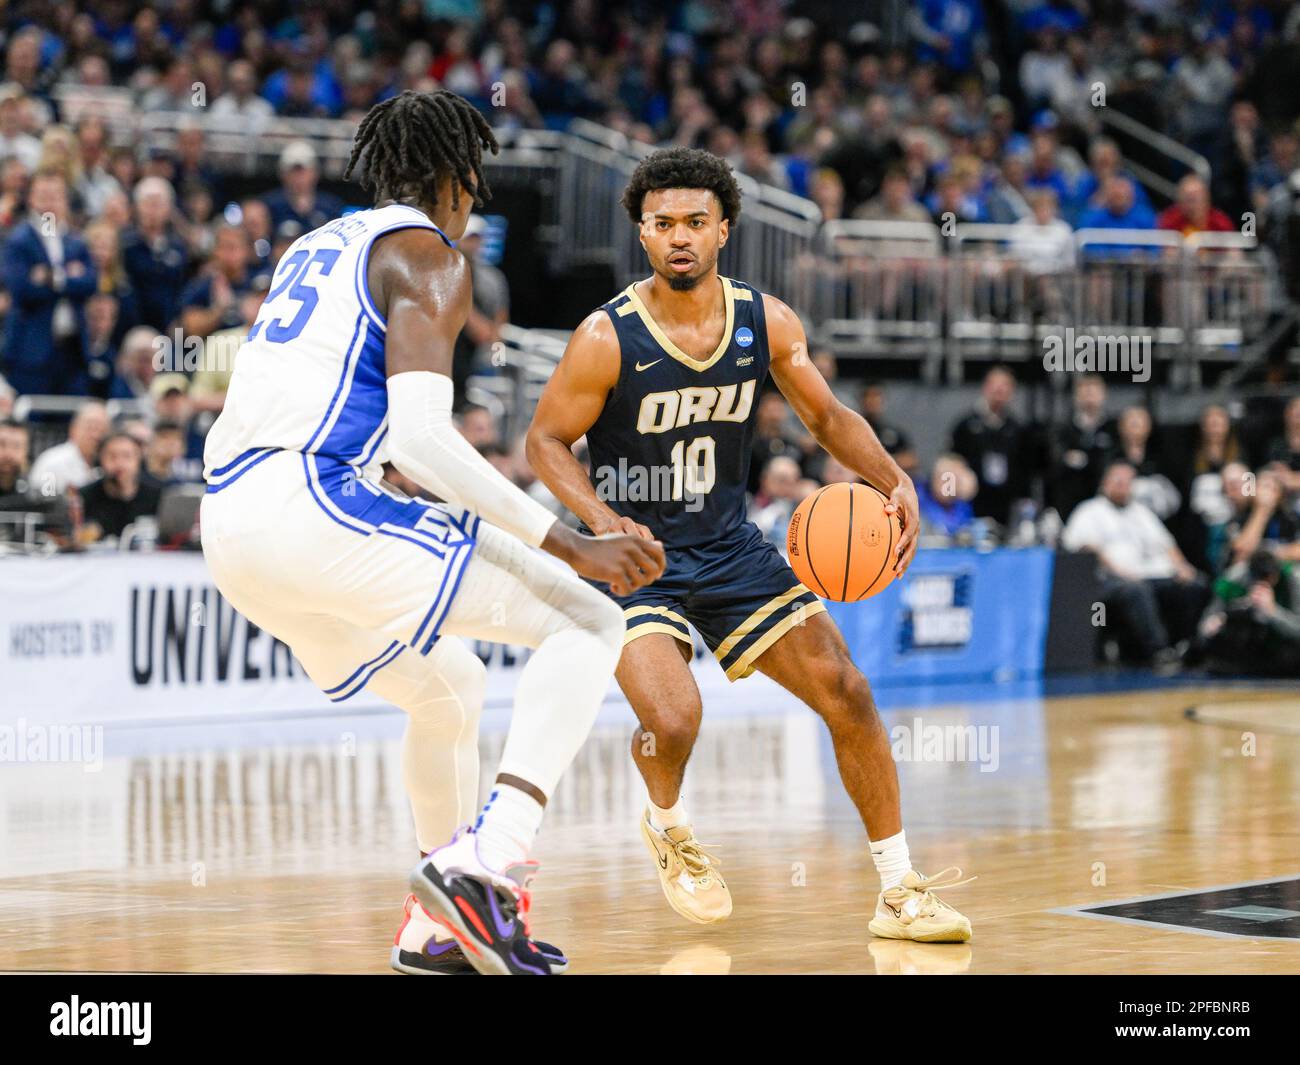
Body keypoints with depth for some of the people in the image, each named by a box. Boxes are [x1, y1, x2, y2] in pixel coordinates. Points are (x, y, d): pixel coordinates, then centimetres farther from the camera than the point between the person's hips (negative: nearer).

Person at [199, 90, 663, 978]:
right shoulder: (428, 255, 0)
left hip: (230, 522, 9)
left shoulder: (314, 248, 26)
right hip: (314, 507, -9)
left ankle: (437, 930, 33)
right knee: (587, 623, -3)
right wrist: (571, 545, -13)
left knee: (450, 687, 29)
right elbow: (422, 437, -14)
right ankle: (492, 857, -21)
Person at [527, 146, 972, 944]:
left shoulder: (767, 323, -7)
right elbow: (546, 440, -9)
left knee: (847, 692, -3)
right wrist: (603, 520, -25)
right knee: (674, 719, -26)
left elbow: (828, 415, 6)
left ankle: (901, 893, 9)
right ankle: (666, 826, 12)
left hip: (730, 546, 5)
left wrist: (894, 479, -11)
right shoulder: (609, 338, -19)